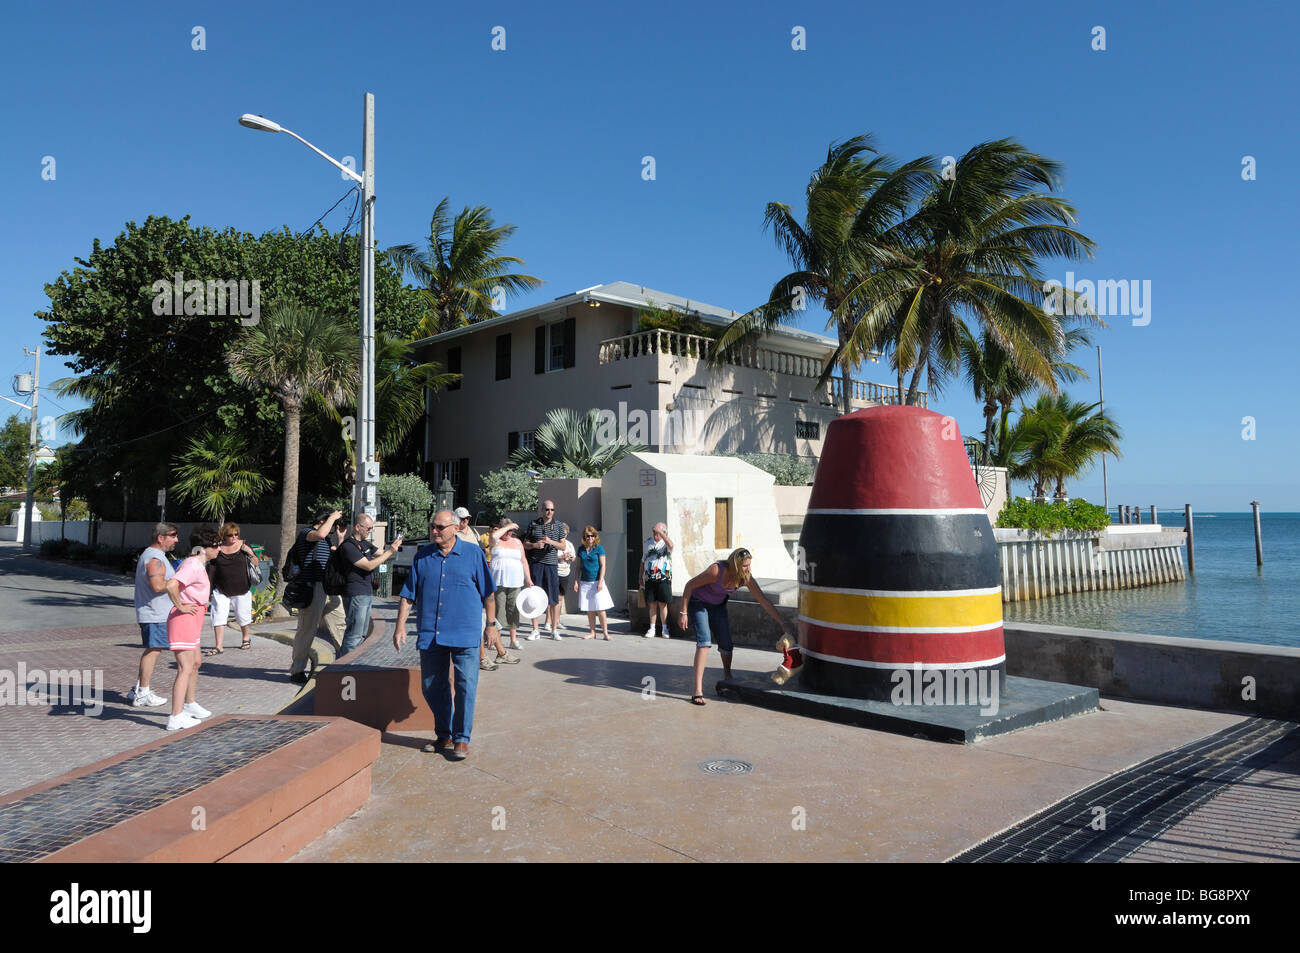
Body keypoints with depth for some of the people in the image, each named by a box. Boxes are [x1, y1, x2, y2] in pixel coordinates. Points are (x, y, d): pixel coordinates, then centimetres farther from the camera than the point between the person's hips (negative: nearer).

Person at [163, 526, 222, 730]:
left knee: (195, 663, 24)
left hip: (192, 620, 11)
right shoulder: (193, 565, -19)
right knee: (185, 669, -10)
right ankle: (176, 717, -9)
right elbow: (171, 585, -35)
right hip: (184, 619, -11)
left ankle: (189, 704, 40)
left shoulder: (198, 564, 13)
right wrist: (180, 606, -22)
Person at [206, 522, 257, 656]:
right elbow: (213, 569, 10)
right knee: (219, 617, -6)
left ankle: (246, 638, 36)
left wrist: (250, 553, -15)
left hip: (241, 589, -1)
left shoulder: (243, 545, -1)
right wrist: (211, 587, 10)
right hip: (221, 590, 1)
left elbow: (256, 564, 3)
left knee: (242, 616, 12)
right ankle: (219, 646, -3)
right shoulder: (218, 548, 2)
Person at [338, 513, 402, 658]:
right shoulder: (348, 546, -14)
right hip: (356, 595, -10)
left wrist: (393, 547, 1)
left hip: (367, 594, 10)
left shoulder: (365, 543, 15)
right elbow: (369, 565, -19)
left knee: (361, 635, 13)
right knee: (353, 636, -9)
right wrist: (390, 551, -18)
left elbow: (382, 553, 22)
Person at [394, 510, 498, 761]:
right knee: (432, 688, 10)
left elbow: (488, 592, 6)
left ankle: (461, 739, 9)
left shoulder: (473, 553, 1)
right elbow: (408, 594, 10)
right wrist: (400, 625, 3)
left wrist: (491, 623, 5)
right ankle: (443, 735, 27)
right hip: (429, 634, 3)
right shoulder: (422, 556, 7)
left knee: (466, 687, -3)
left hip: (464, 634, -3)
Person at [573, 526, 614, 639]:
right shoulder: (581, 549, 9)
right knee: (589, 610, 7)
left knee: (600, 609, -7)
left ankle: (605, 633, -1)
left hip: (596, 582, -4)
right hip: (584, 582, 4)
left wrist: (600, 581, -13)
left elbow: (603, 565, -5)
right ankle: (592, 632, 16)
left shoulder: (599, 548, -3)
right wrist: (576, 581, 8)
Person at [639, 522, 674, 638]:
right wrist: (641, 577, 16)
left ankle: (664, 629, 9)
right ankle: (652, 629, 12)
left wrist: (661, 532, -21)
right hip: (649, 578, 3)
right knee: (652, 604, 5)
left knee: (663, 604, -1)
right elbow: (643, 561, 20)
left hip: (663, 578, -3)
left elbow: (670, 545, -27)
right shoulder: (647, 543, 13)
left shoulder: (665, 543, 1)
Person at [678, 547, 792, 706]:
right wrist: (683, 612, -20)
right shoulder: (717, 570, -34)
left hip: (718, 605, 5)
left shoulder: (746, 578, -19)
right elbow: (690, 585, -22)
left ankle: (727, 675, 36)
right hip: (698, 603, -5)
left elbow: (764, 601, -13)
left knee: (726, 644, 2)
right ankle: (698, 691, -25)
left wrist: (782, 623, -15)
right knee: (704, 641, -22)